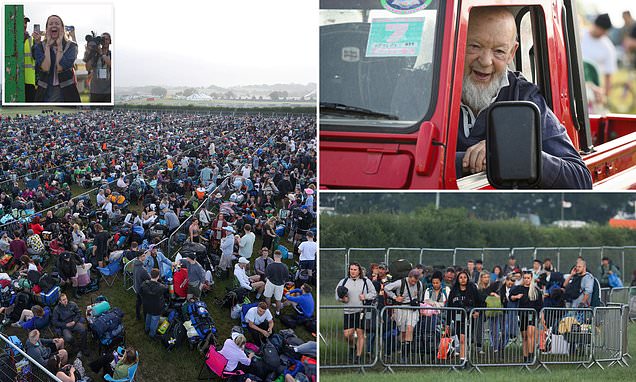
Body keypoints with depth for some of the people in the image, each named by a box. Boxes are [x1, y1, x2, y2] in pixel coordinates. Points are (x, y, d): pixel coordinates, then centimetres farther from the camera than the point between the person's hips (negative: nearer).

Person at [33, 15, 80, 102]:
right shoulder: (40, 47, 6)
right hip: (46, 94, 1)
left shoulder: (71, 46, 2)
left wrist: (59, 45, -6)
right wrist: (48, 45, -6)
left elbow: (60, 68, -13)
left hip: (66, 95, -1)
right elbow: (45, 68, -13)